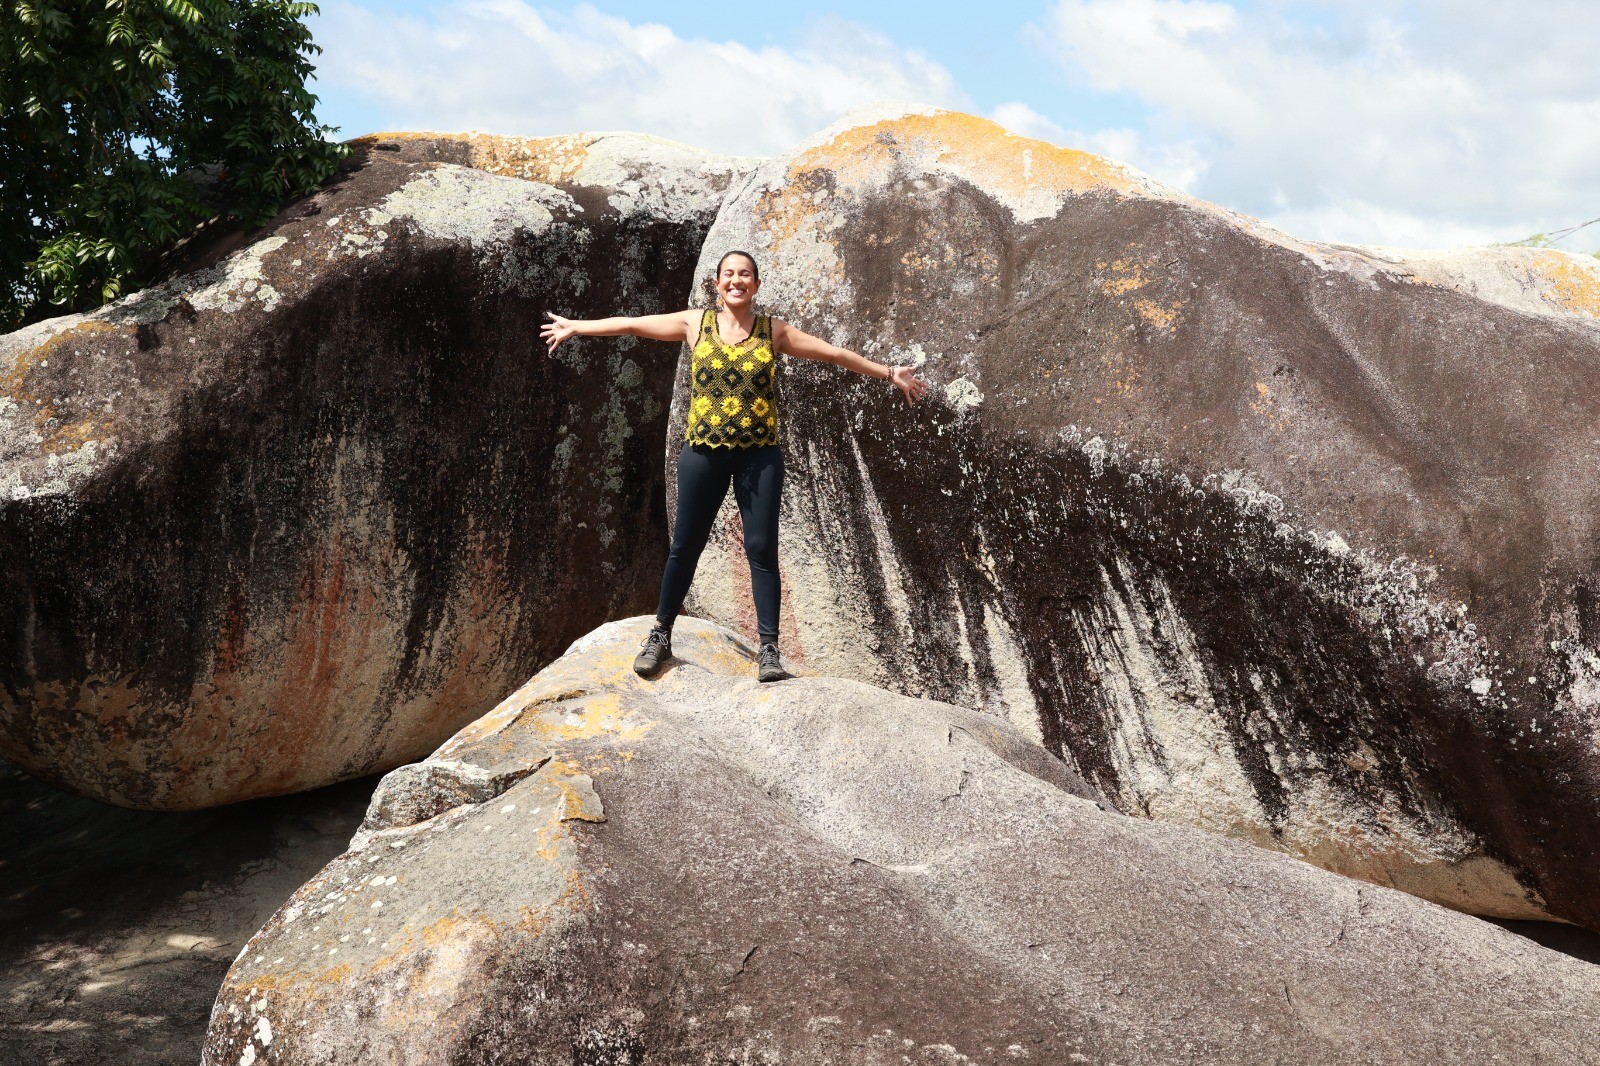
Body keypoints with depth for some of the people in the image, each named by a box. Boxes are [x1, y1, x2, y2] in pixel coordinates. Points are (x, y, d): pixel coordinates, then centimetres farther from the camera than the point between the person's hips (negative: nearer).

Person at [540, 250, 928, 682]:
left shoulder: (773, 331, 5)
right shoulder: (696, 323, 5)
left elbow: (835, 353, 9)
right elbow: (632, 324, 10)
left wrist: (888, 374, 9)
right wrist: (576, 326, 14)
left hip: (759, 454, 0)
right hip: (703, 451, 0)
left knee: (762, 549, -3)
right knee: (685, 545, 6)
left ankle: (768, 650, 1)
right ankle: (661, 636, 20)